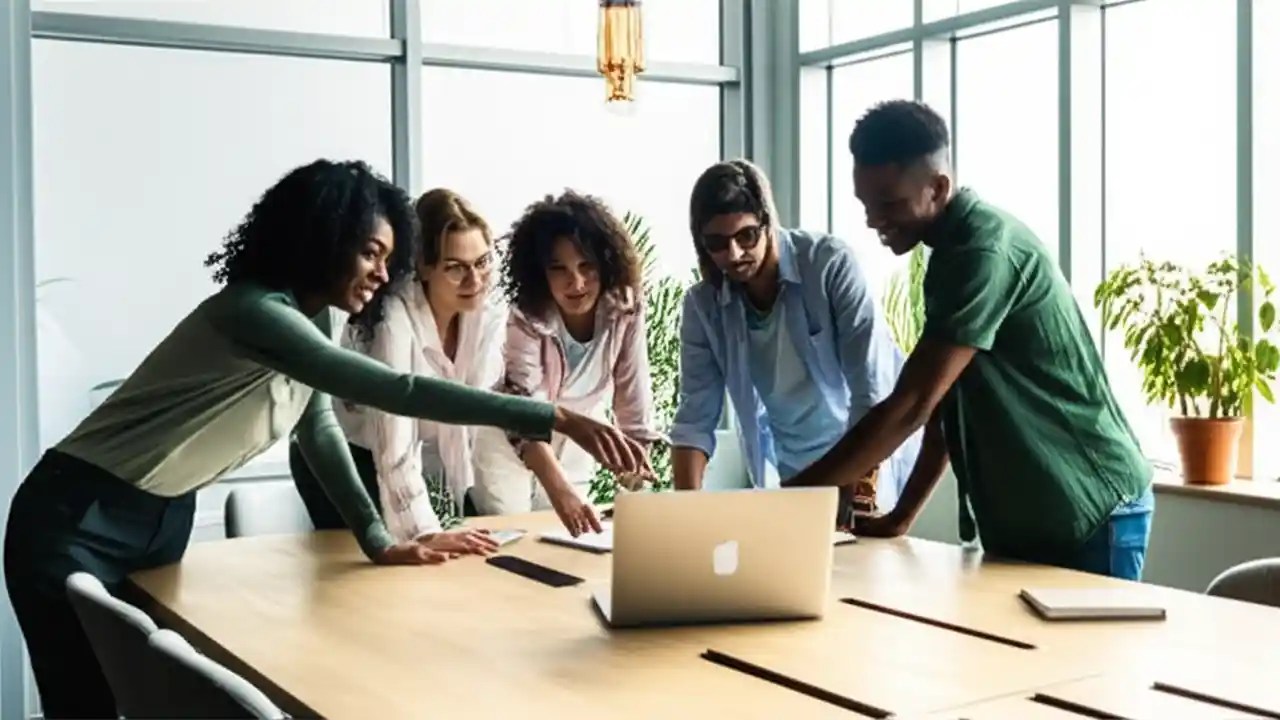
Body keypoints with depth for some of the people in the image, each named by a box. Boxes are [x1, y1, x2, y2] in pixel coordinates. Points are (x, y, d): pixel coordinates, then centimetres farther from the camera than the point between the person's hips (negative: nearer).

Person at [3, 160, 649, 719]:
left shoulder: (305, 320, 3)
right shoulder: (255, 311, -27)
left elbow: (319, 431, 3)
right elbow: (396, 392, -35)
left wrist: (380, 543, -9)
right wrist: (556, 418, -39)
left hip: (165, 522, 9)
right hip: (79, 524, -9)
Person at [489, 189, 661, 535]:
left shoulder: (625, 307, -18)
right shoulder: (527, 321, -27)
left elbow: (634, 404, -10)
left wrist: (638, 489, -12)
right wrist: (561, 492, -53)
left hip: (573, 461, 4)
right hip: (509, 459, -3)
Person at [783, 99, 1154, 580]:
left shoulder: (983, 249, -22)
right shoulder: (953, 251, 9)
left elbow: (911, 407, -27)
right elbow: (944, 406, 13)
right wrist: (901, 516, 9)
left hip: (1090, 516, -9)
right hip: (1022, 518, 9)